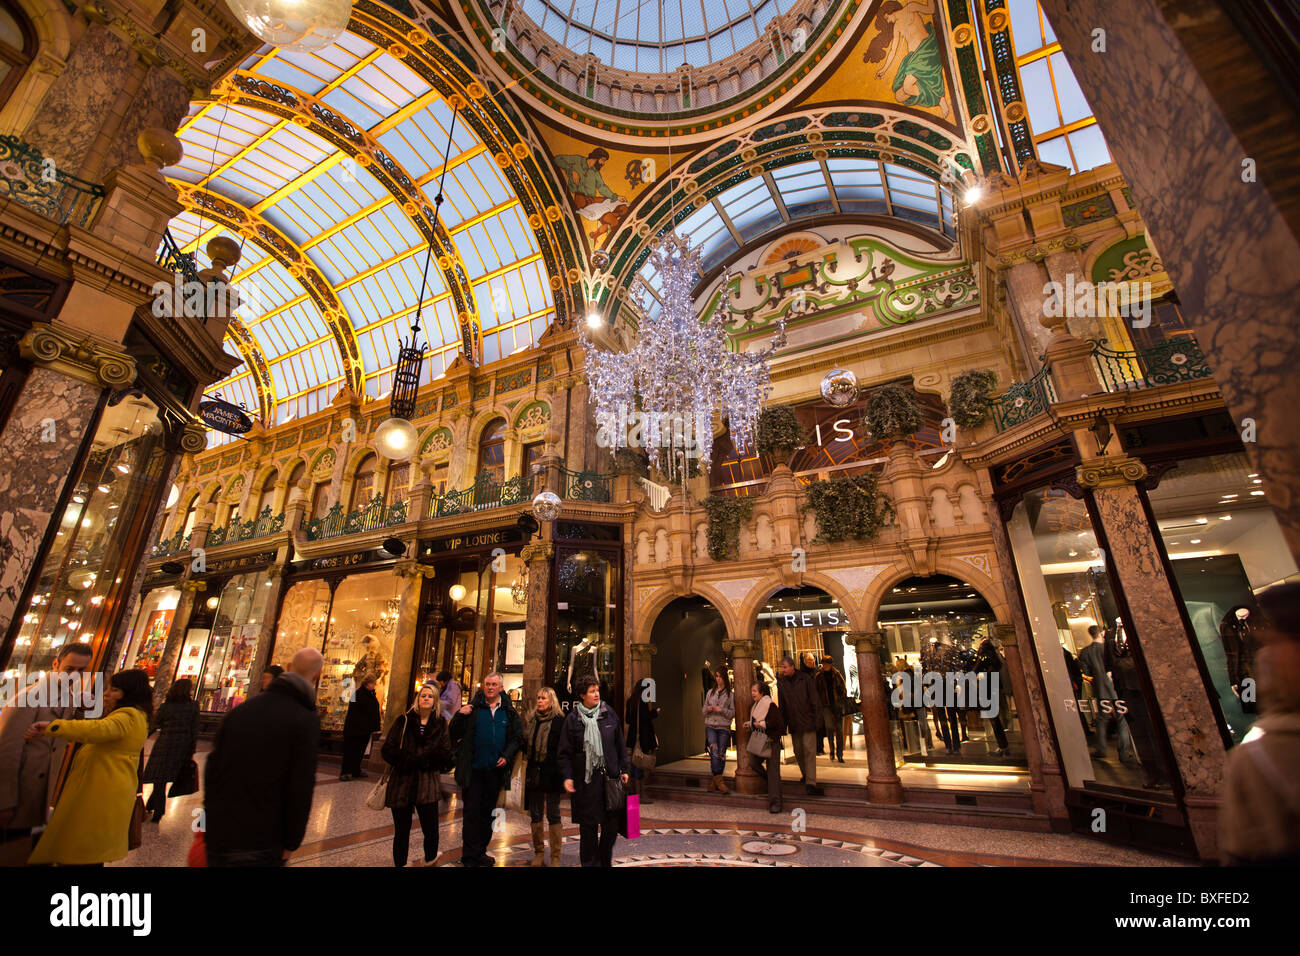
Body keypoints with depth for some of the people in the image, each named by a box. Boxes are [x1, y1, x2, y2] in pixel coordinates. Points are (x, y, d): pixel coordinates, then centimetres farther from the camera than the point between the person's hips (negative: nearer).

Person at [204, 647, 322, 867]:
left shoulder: (242, 709, 5)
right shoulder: (307, 719, -14)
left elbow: (213, 765, 10)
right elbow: (301, 788, -15)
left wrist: (208, 820, 20)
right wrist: (291, 844, -4)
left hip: (218, 835, 6)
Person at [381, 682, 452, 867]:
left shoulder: (440, 725, 5)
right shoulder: (403, 721, 4)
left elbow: (446, 755, -3)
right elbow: (387, 751, -4)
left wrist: (420, 760, -13)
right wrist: (411, 760, -14)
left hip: (428, 784, 0)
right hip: (402, 783, 0)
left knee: (431, 830, -1)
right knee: (401, 832, 8)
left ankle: (430, 859, 26)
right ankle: (400, 863, 30)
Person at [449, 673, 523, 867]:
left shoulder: (509, 711, 4)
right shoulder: (472, 708, -1)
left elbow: (518, 737, 6)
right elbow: (455, 733, -1)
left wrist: (507, 756, -8)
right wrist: (459, 715, -18)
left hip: (495, 770, 3)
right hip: (473, 769, -2)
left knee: (487, 812, 14)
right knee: (472, 812, 1)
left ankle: (480, 852, 29)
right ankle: (469, 856, 12)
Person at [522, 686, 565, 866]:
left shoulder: (559, 721, -9)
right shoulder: (532, 720, 9)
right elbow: (525, 744, 16)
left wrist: (560, 772, -16)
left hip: (552, 772, -5)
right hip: (534, 772, 6)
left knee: (553, 814, 2)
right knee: (535, 814, 13)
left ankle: (555, 857, 13)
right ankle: (539, 853, 27)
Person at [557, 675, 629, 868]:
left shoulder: (608, 713, 4)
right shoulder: (573, 719, -2)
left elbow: (620, 744, 11)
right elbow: (565, 752, 1)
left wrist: (623, 769, 10)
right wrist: (567, 776, -8)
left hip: (610, 775, 2)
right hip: (585, 778, -2)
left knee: (612, 823, 6)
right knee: (588, 825, 6)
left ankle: (605, 861, 28)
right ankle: (590, 862, 25)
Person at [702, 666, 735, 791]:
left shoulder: (730, 694, 5)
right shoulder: (710, 692, 14)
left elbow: (733, 713, 2)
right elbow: (704, 710, 19)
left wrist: (722, 710, -12)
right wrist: (708, 709, -3)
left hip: (724, 727, -1)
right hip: (710, 726, 1)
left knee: (721, 754, -1)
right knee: (714, 750, -17)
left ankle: (715, 782, 11)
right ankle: (718, 779, -14)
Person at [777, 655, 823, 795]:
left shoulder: (805, 679, -5)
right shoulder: (781, 682, 3)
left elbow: (814, 700, -3)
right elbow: (782, 704, 8)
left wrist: (814, 719, -7)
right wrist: (784, 722, 4)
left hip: (807, 722, -4)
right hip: (793, 723, 4)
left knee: (809, 751, -8)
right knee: (798, 752, 11)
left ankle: (811, 783, -7)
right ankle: (806, 776, 30)